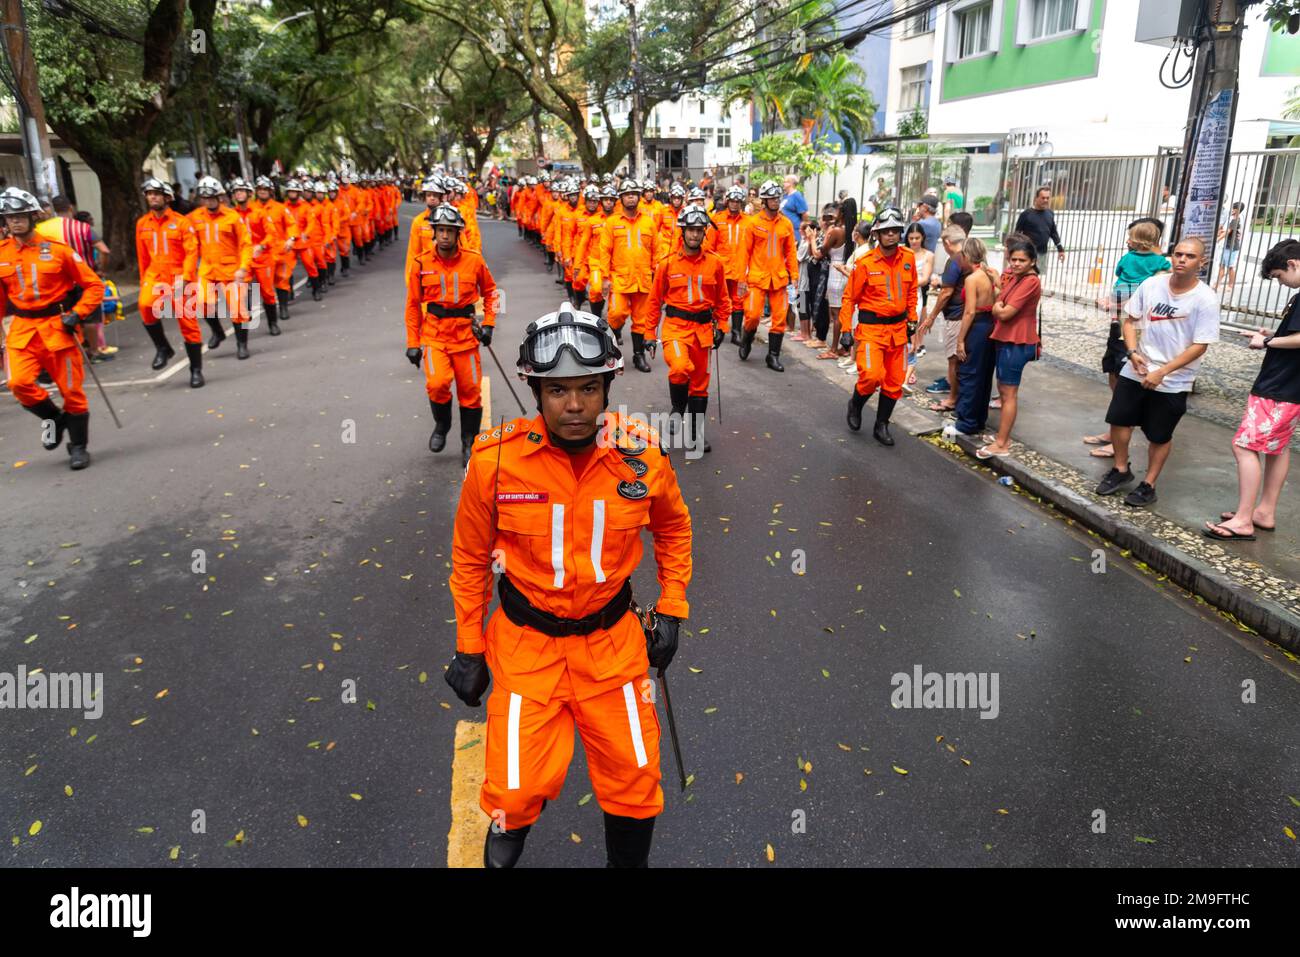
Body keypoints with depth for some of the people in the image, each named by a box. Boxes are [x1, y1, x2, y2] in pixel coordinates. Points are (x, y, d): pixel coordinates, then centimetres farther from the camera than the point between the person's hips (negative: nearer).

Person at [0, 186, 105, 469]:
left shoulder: (57, 250, -5)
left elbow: (94, 285, -2)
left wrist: (76, 314, -14)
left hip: (57, 325, -2)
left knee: (71, 389, 4)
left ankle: (78, 446, 19)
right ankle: (54, 418, 13)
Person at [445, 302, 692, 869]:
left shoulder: (640, 455, -11)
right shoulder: (496, 460, -16)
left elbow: (673, 527, 10)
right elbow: (470, 557, -1)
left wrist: (671, 610, 6)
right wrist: (468, 650, 4)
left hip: (613, 636, 2)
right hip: (527, 640, -1)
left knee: (634, 780, 9)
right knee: (521, 788, 1)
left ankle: (630, 861, 41)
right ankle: (510, 820, 39)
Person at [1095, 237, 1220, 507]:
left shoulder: (1206, 299, -15)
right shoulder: (1151, 284, -5)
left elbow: (1199, 346, -15)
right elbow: (1130, 320, 6)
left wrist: (1162, 372, -19)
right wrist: (1133, 352, -10)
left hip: (1173, 381, -4)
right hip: (1135, 371, 4)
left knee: (1159, 436, 8)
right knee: (1118, 420, 9)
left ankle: (1148, 485, 24)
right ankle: (1121, 470, 31)